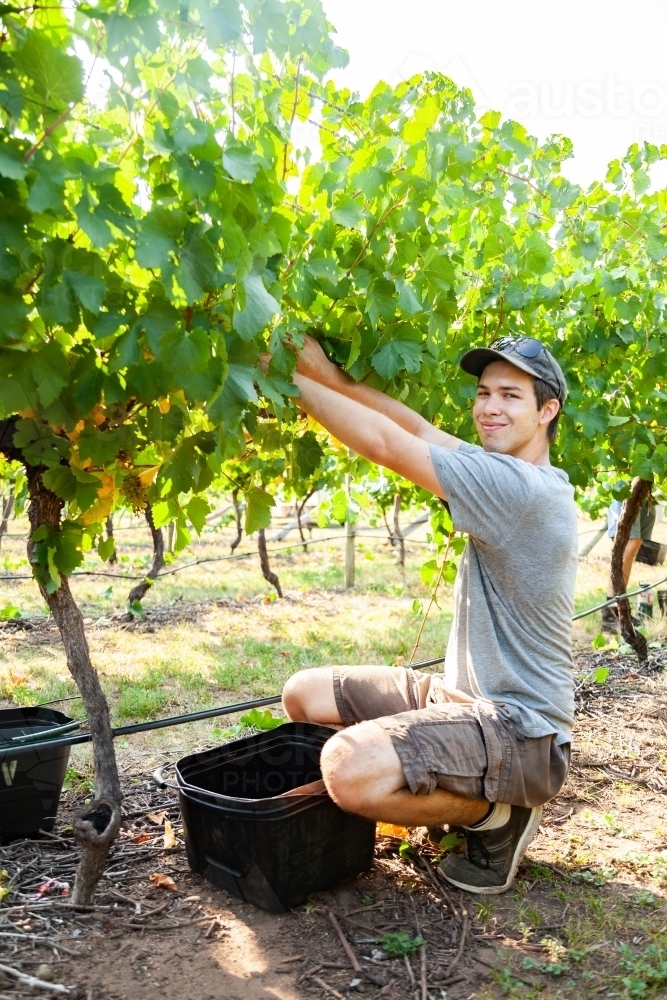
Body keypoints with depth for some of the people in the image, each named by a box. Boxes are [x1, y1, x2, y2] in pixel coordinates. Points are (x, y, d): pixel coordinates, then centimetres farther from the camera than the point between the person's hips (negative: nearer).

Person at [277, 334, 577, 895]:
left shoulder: (521, 488, -22)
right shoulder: (512, 474, 6)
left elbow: (385, 442, -25)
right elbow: (415, 427, -2)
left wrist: (287, 375, -18)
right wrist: (328, 375, -14)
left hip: (521, 732, -9)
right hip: (461, 697, 10)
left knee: (348, 769, -32)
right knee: (304, 695, 6)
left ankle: (497, 815, -2)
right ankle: (468, 792, 13)